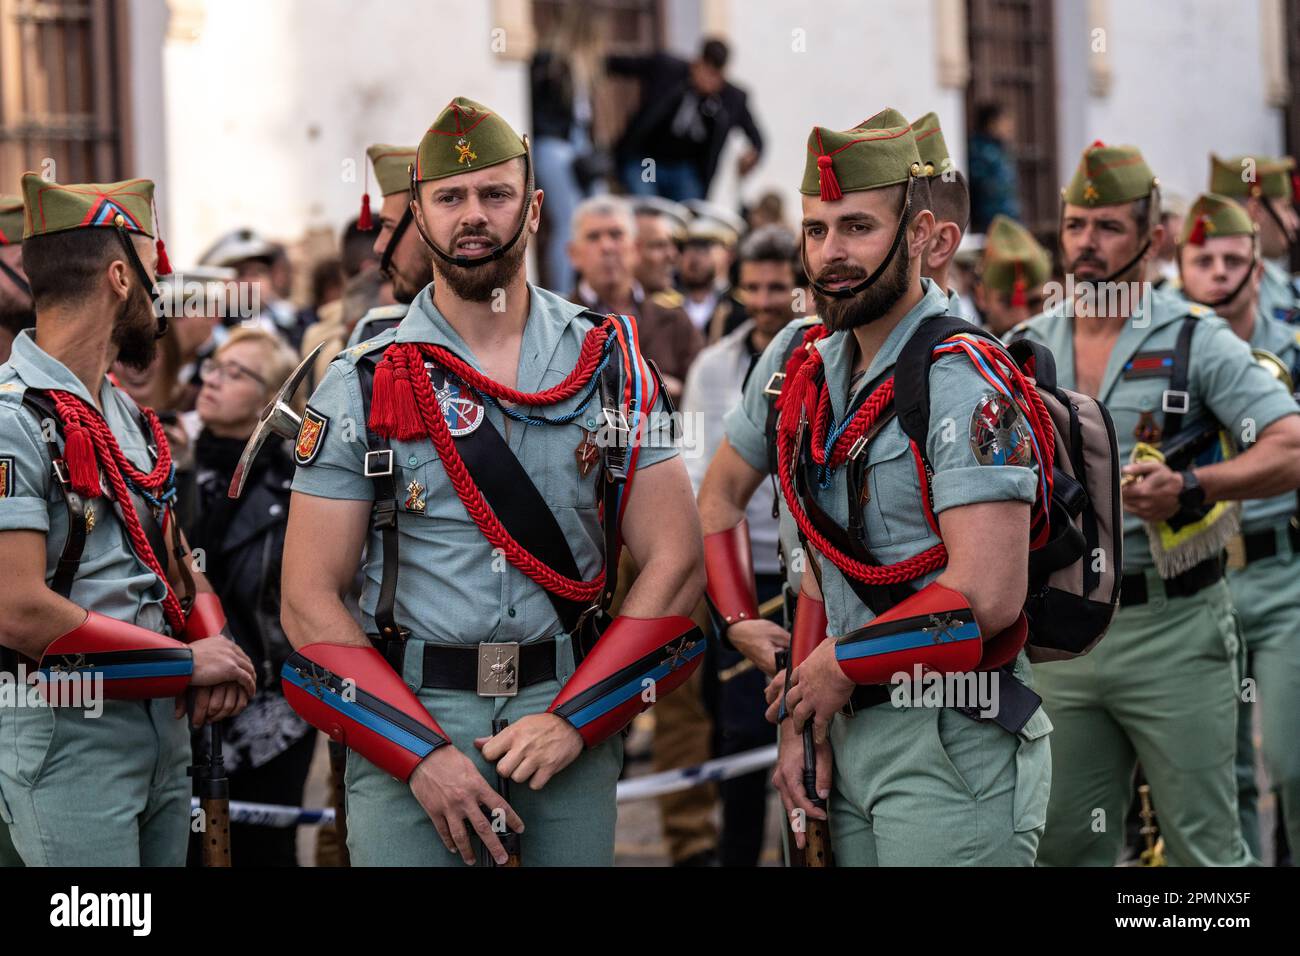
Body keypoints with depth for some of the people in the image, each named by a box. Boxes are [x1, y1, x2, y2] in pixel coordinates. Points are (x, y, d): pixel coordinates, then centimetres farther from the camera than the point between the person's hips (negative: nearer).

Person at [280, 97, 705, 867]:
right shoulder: (363, 387, 1)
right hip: (406, 719, -1)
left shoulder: (610, 364, 5)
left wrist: (573, 719, -11)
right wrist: (423, 753, -13)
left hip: (571, 712, 1)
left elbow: (675, 563, 1)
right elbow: (310, 601, -2)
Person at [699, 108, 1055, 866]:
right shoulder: (800, 360, 6)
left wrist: (836, 665, -12)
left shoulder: (964, 384, -16)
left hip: (951, 747, -7)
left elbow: (986, 597, -24)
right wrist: (792, 705, 10)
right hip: (853, 729, 7)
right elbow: (721, 495, 18)